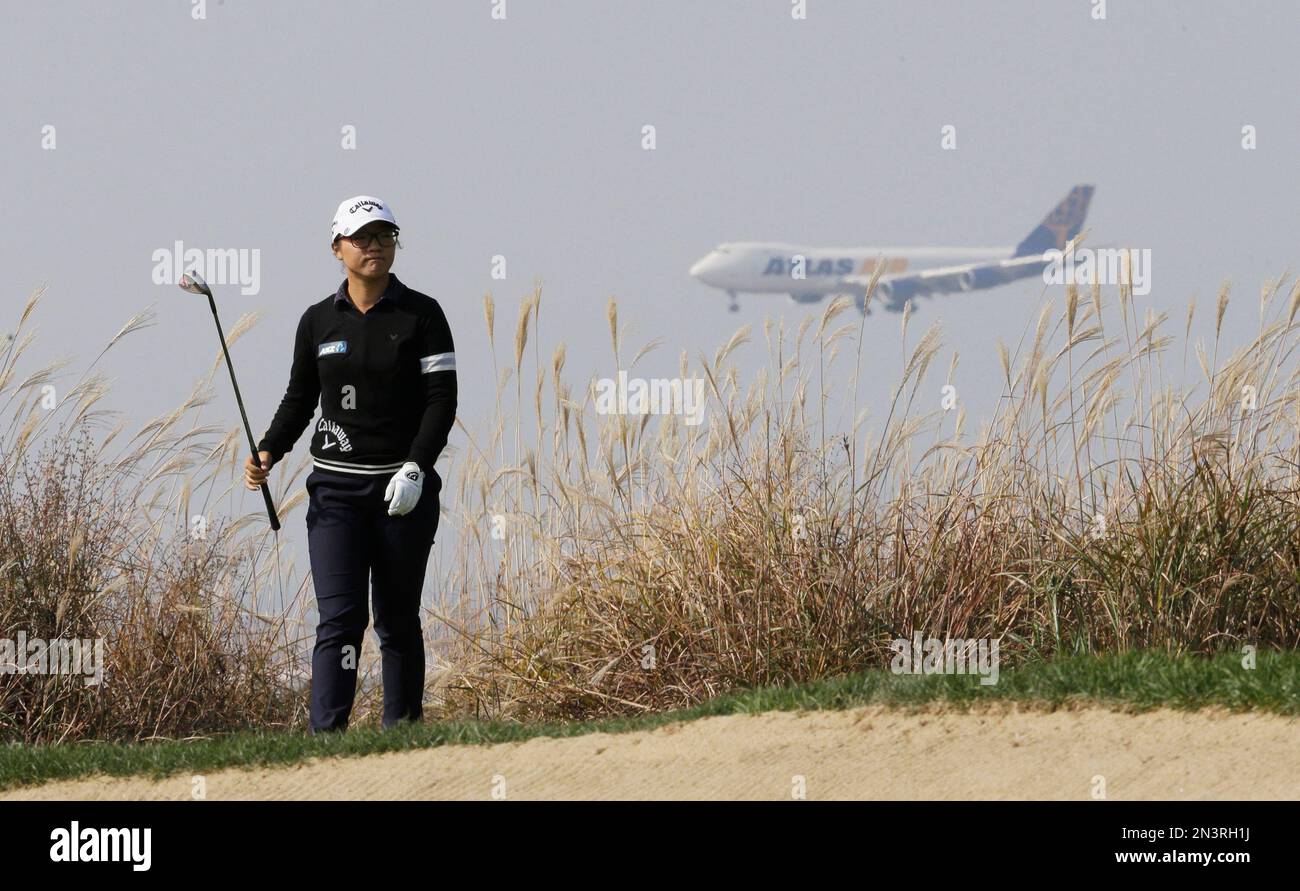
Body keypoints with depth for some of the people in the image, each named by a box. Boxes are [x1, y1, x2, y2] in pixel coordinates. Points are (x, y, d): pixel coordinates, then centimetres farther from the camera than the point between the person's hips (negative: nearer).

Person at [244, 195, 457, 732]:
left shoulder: (421, 315, 1)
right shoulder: (318, 321, 8)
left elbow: (442, 398, -4)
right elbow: (299, 399, 15)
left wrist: (415, 468, -16)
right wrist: (269, 453, -2)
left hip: (405, 487, -1)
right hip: (336, 487, 1)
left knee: (397, 620, 5)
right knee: (339, 617, -10)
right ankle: (327, 734, -17)